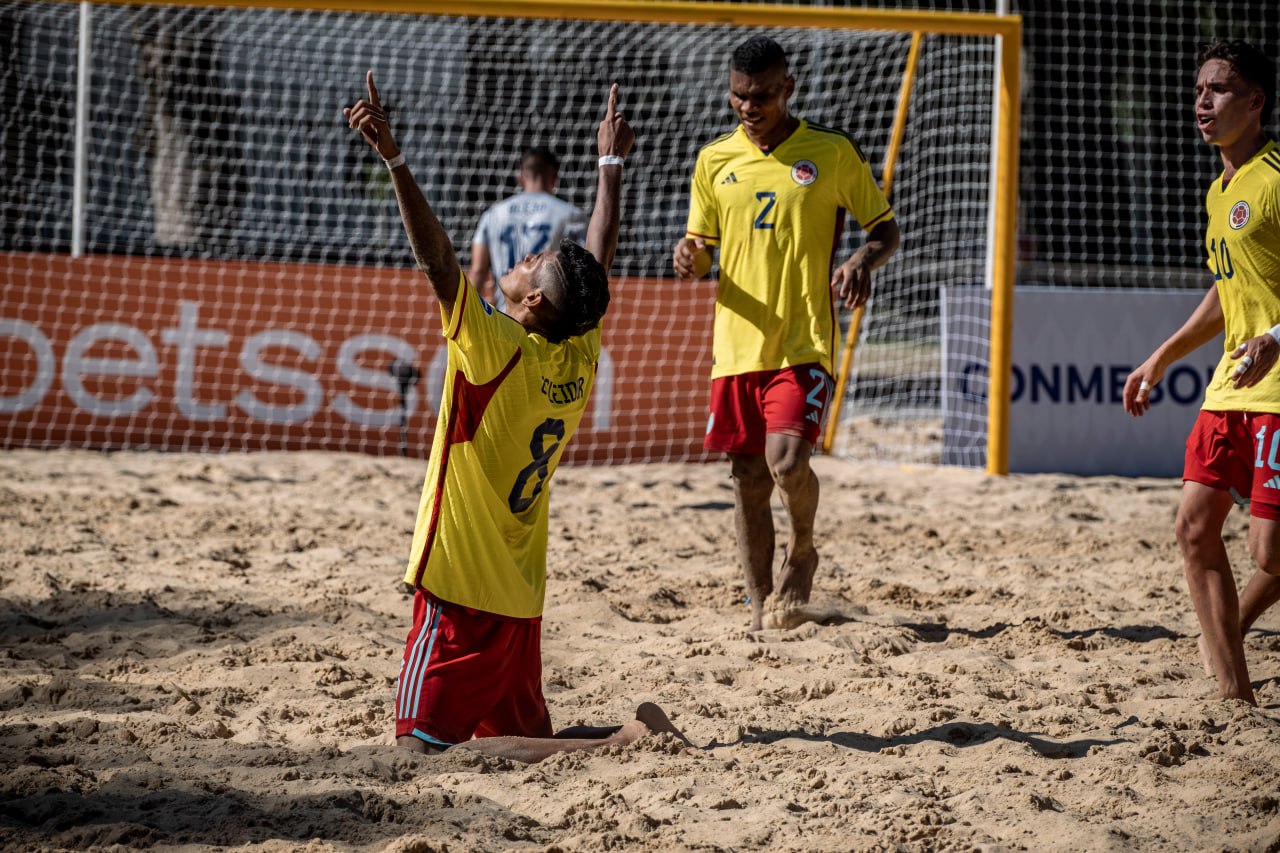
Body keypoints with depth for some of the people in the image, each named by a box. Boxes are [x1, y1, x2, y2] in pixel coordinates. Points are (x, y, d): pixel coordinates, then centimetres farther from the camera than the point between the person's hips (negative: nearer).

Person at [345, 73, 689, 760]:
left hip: (462, 598, -8)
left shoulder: (499, 350, -16)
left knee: (423, 747, -11)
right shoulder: (579, 359, 3)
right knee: (522, 740, 19)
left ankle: (616, 743, -20)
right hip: (522, 600, 8)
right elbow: (600, 259, 16)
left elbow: (436, 258, -23)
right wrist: (611, 162, 27)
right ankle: (630, 734, -4)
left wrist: (393, 159, -27)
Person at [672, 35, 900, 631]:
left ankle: (802, 552, 10)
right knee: (748, 479, 5)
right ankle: (761, 611, 15)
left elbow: (885, 227, 8)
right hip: (735, 346, 4)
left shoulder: (833, 152, 0)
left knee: (788, 459, -20)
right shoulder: (715, 160, 8)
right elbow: (702, 245, 16)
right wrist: (689, 258, -8)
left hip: (804, 343, -3)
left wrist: (863, 260, -15)